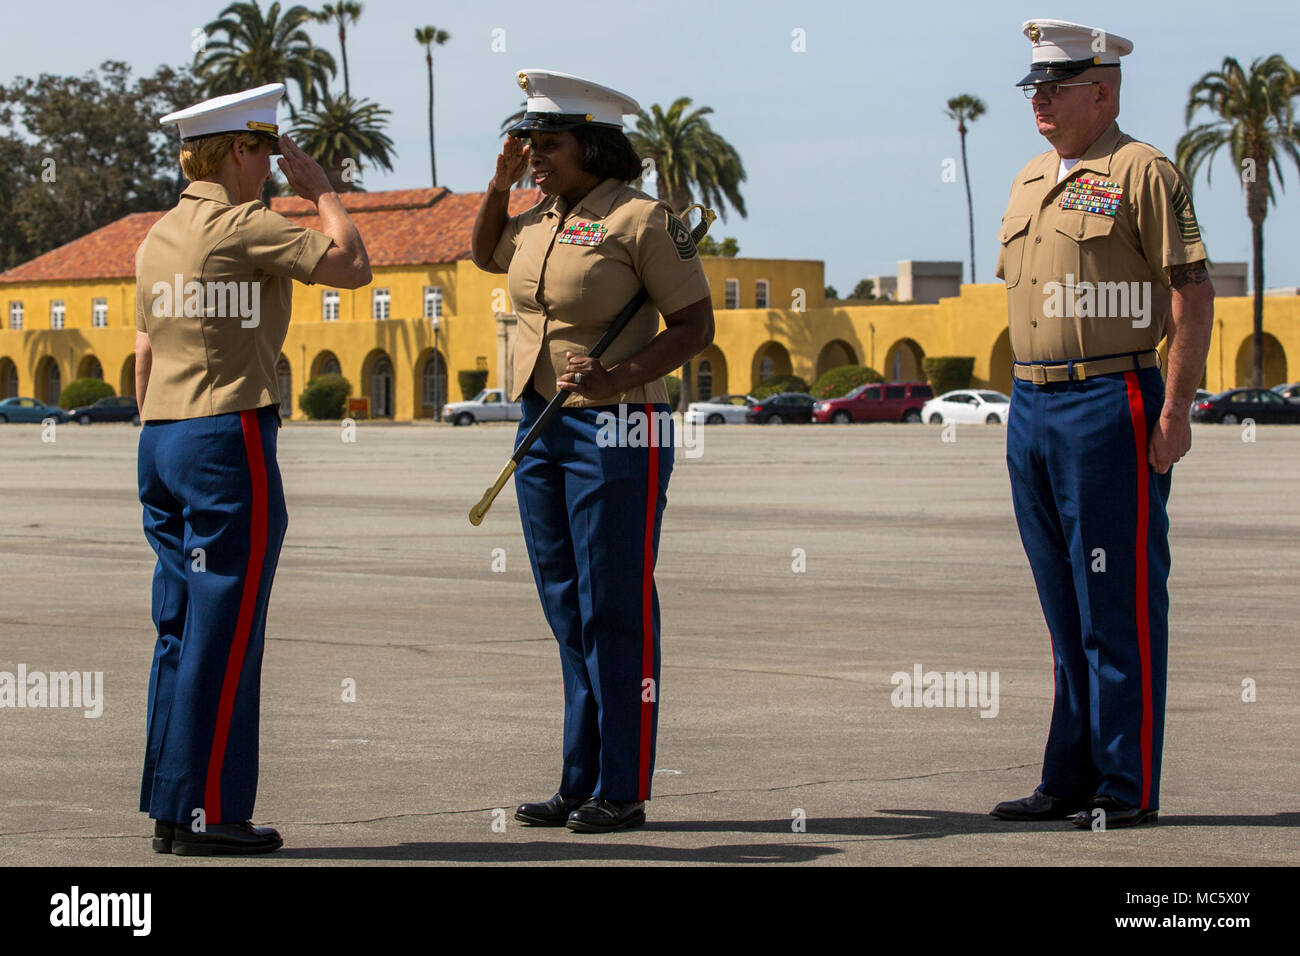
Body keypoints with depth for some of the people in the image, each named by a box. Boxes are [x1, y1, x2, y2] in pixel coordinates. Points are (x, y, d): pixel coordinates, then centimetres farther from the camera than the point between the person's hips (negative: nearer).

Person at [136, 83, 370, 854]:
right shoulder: (240, 227, -10)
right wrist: (322, 191, 3)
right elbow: (352, 266, -11)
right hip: (230, 440, -9)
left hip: (164, 442, 9)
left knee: (180, 629, 10)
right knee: (224, 631, -5)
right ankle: (209, 811, -5)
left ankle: (171, 809, 12)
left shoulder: (157, 239, 15)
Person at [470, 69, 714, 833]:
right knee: (568, 612, 10)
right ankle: (581, 784, 16)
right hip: (543, 426, 8)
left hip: (617, 431, -8)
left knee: (616, 611, -4)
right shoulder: (544, 220, 11)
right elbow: (486, 254, 32)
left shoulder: (641, 218, -12)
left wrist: (617, 378, -24)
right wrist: (501, 183, 15)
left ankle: (624, 791, 1)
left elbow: (697, 325, -12)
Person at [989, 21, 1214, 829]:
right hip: (1032, 405, 8)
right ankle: (1071, 780, 17)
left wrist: (1176, 410, -16)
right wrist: (1028, 397, 17)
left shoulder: (1142, 172, -7)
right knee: (1065, 609, 12)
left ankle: (1130, 787, -1)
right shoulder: (1031, 181, 17)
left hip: (1110, 406, -8)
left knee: (1120, 607, -5)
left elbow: (1194, 293, -11)